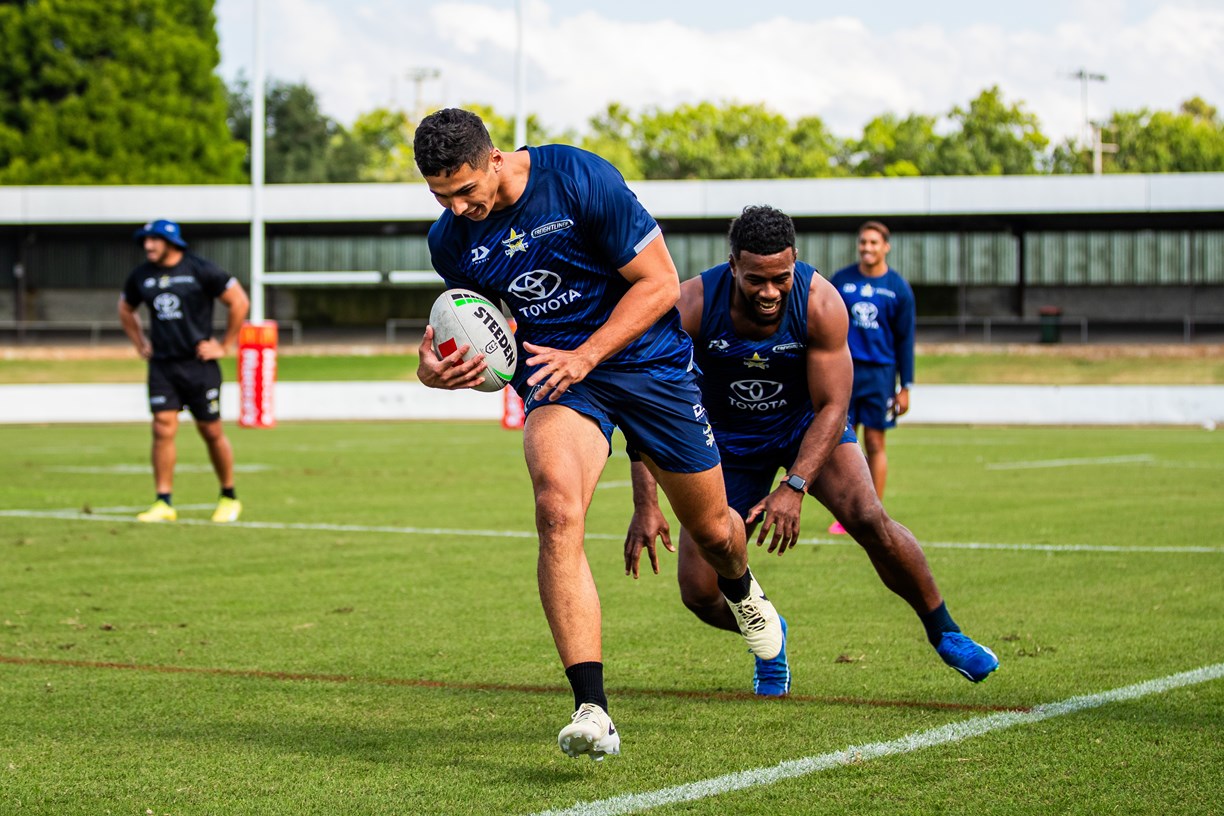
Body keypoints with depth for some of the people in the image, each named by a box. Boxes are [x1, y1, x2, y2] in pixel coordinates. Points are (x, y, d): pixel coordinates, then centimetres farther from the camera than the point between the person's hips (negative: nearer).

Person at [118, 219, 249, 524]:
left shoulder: (200, 270, -8)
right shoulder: (141, 276, 6)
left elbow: (240, 302, -5)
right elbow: (125, 310, 26)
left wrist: (224, 346, -5)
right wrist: (141, 345, 17)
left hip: (199, 364, -4)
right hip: (162, 366, 4)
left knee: (211, 431, 3)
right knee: (163, 430, -6)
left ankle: (229, 498, 18)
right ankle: (164, 503, -4)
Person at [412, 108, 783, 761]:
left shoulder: (580, 179, -20)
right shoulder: (450, 241, -6)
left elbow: (659, 282, -15)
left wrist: (583, 357, -24)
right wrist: (438, 370, -14)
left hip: (647, 358, -1)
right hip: (554, 374, 1)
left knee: (713, 530, 12)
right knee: (557, 508, -29)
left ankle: (741, 592, 54)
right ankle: (591, 709, -33)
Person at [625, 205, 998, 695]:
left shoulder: (821, 303, -27)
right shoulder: (692, 305, -28)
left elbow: (832, 407, -22)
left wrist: (794, 487, -34)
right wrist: (646, 505, -33)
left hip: (806, 422, 0)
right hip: (728, 440, 1)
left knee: (869, 519, -25)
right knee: (699, 593, -9)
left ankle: (944, 634, -2)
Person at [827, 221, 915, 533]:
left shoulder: (898, 288, 3)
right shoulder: (840, 281, 5)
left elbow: (905, 340, 6)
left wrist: (905, 386, 4)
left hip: (879, 372, -1)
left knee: (875, 443, 1)